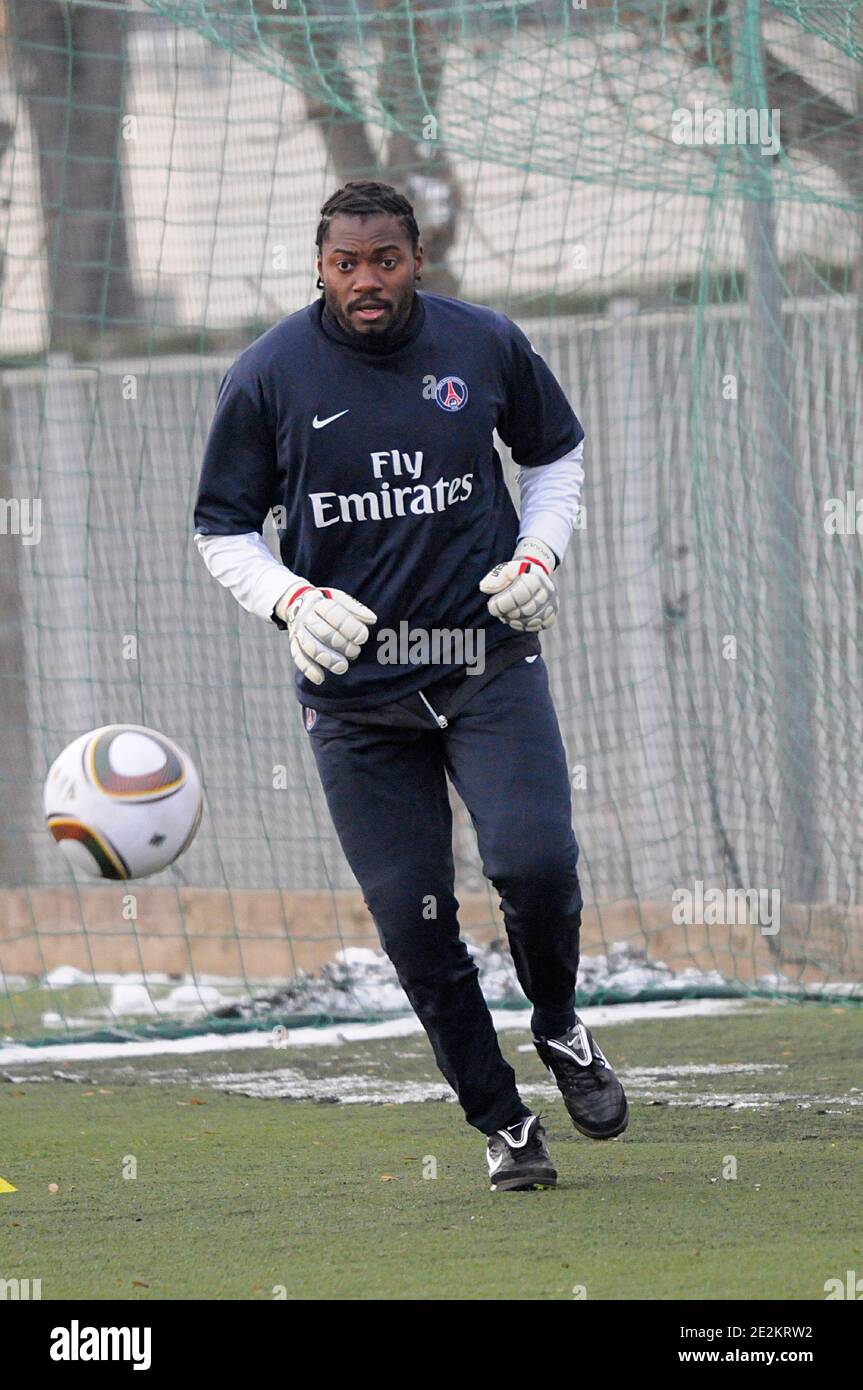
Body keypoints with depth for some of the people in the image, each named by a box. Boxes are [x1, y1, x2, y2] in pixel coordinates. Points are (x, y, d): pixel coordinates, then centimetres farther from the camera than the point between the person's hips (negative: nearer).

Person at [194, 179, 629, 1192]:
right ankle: (501, 1123, 13)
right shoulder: (267, 376, -4)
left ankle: (559, 1028, 12)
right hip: (353, 686, 0)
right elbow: (221, 530, 4)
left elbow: (556, 453, 18)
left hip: (489, 661, 0)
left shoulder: (485, 346, 0)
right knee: (413, 920, -1)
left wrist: (538, 555, 0)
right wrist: (293, 601, -14)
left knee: (536, 862, -18)